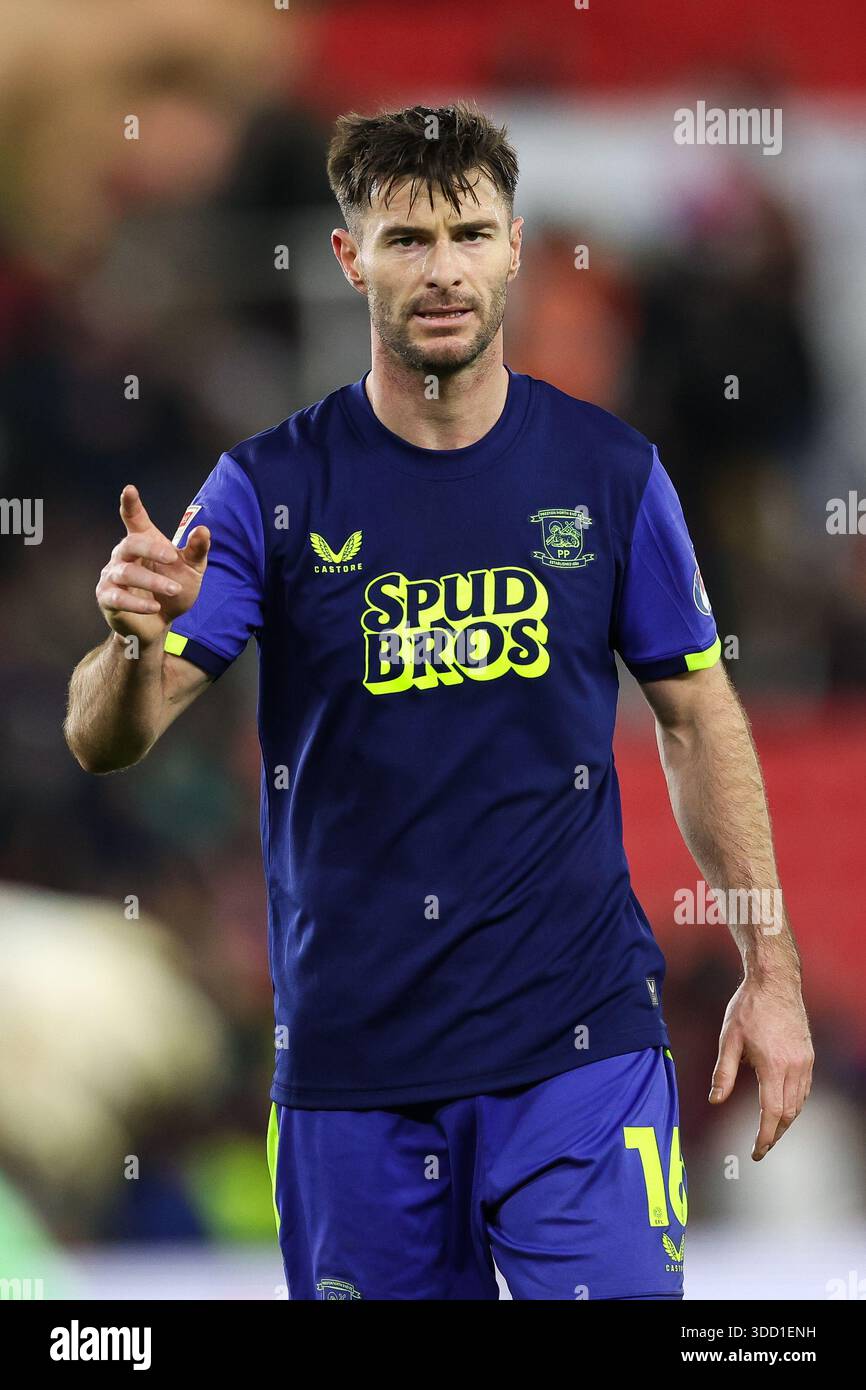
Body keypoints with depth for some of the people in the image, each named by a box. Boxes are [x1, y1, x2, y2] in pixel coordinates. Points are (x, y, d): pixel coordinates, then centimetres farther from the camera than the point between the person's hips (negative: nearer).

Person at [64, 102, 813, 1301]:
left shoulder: (610, 471, 1)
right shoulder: (271, 485, -3)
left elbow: (697, 717, 10)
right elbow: (106, 743, -7)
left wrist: (771, 972, 5)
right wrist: (136, 642, -31)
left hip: (579, 1041, 0)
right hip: (349, 1054, 0)